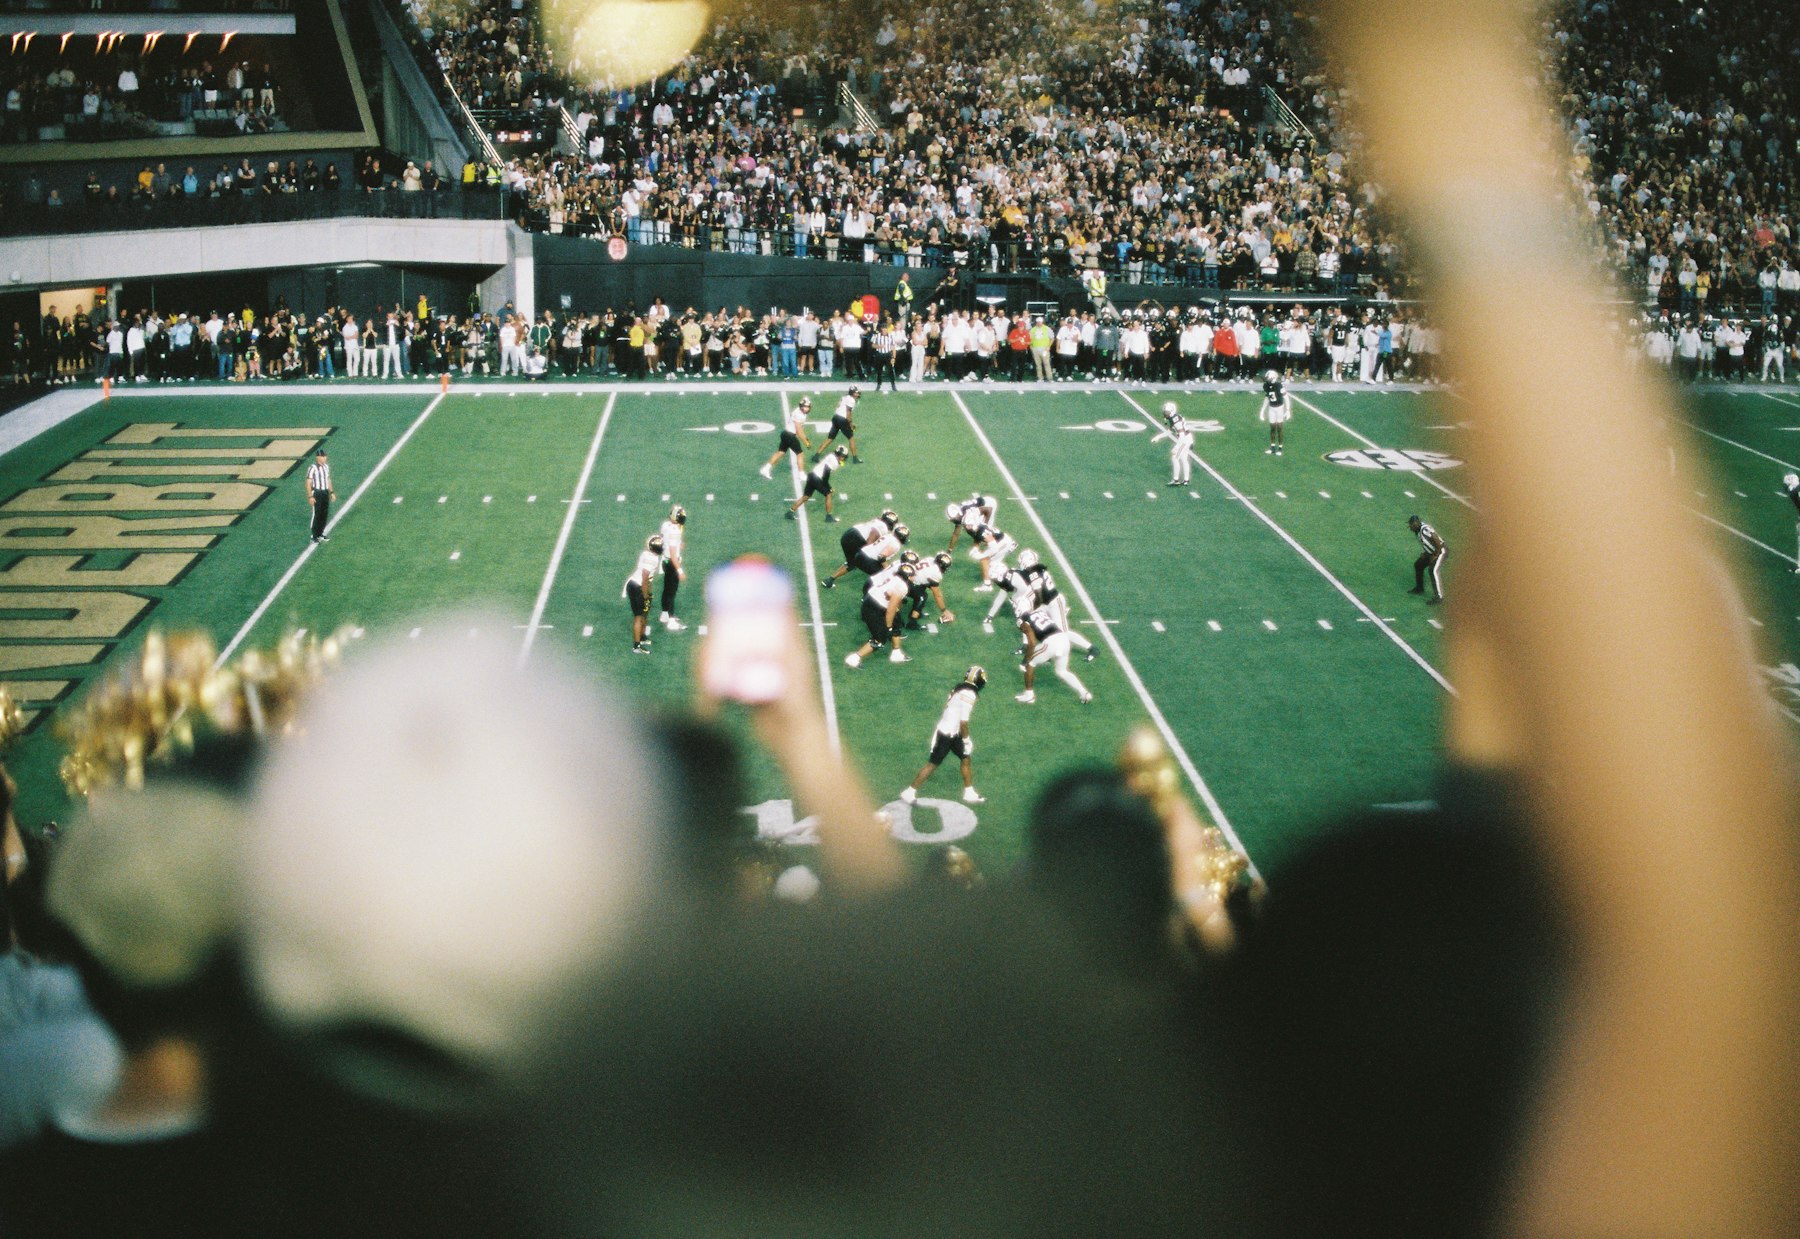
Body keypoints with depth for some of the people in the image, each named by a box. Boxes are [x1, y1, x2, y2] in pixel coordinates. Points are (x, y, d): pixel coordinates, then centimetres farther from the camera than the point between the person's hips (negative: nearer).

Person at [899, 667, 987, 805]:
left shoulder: (960, 689, 7)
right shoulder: (969, 695, -21)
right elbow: (963, 721, -23)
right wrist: (966, 739, -11)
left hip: (953, 733, 9)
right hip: (946, 735, -9)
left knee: (966, 759, 16)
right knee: (933, 764, -2)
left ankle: (969, 793, 26)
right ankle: (909, 792, 6)